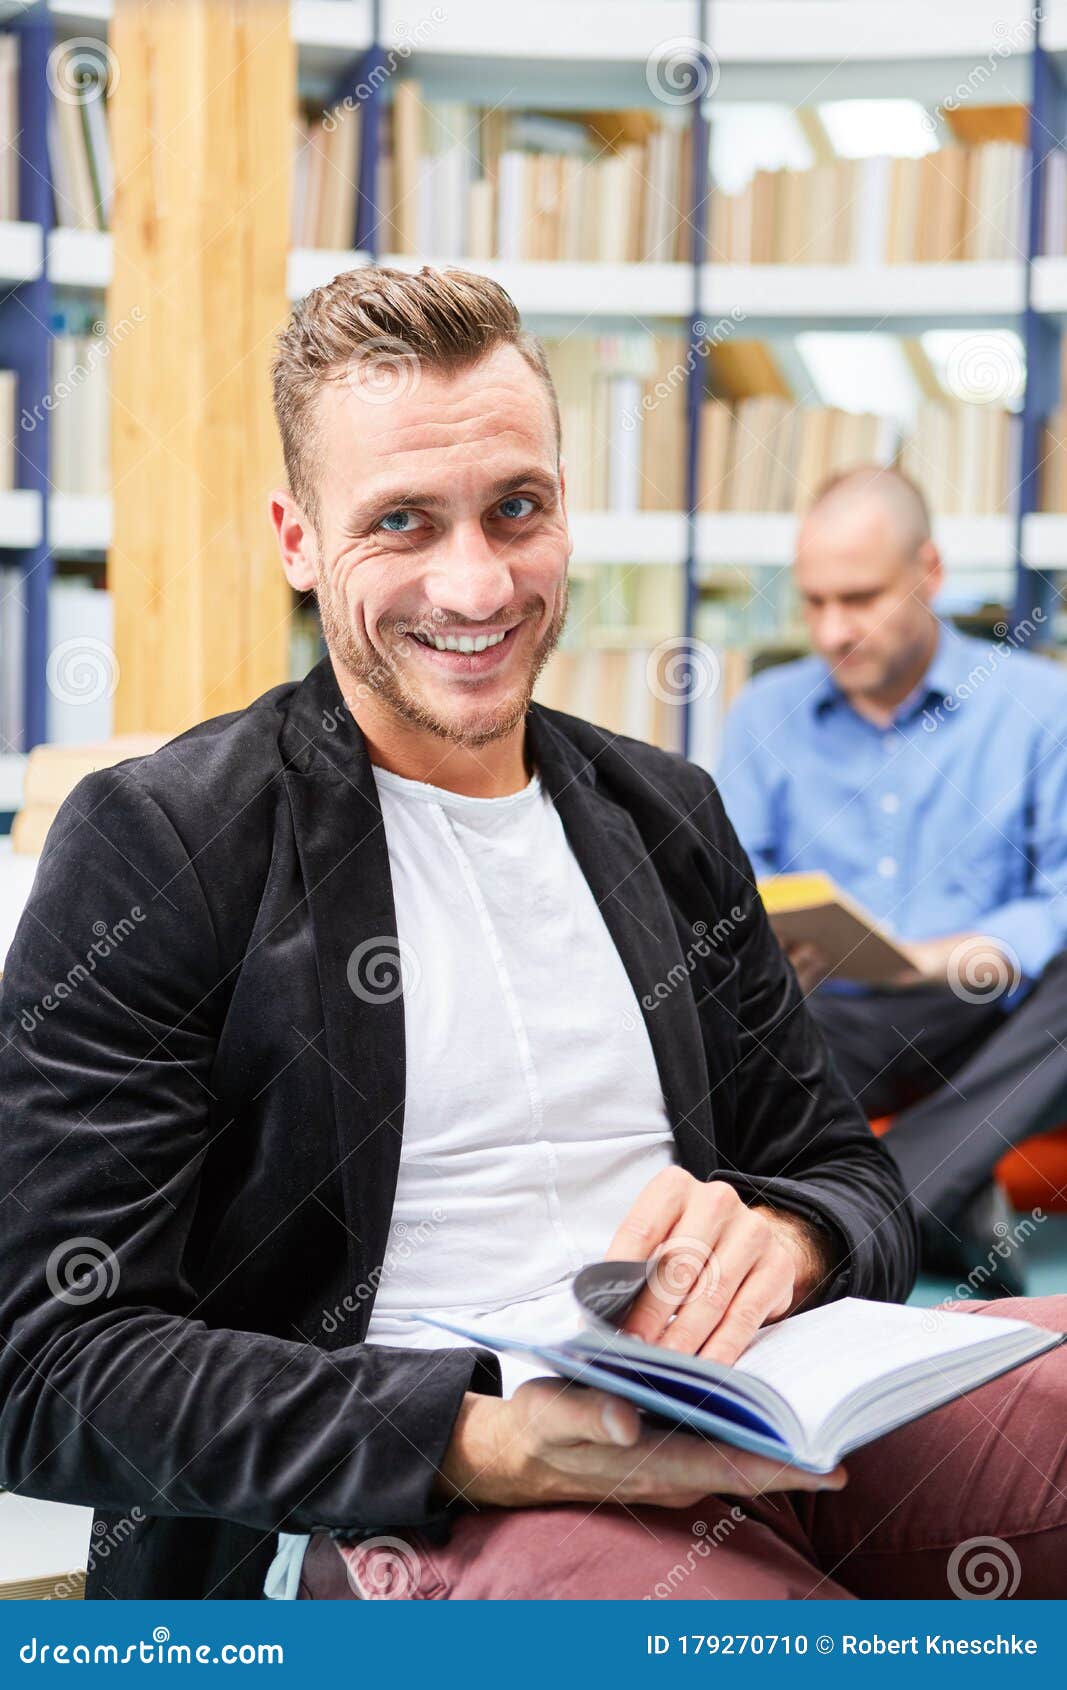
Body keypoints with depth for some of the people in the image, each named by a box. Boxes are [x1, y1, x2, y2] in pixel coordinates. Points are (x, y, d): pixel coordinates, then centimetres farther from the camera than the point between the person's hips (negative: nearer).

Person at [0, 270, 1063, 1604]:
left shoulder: (670, 819, 17)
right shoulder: (159, 846, -2)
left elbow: (858, 1186, 18)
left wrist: (775, 1238, -9)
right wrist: (488, 1443, -22)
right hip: (381, 1515, -8)